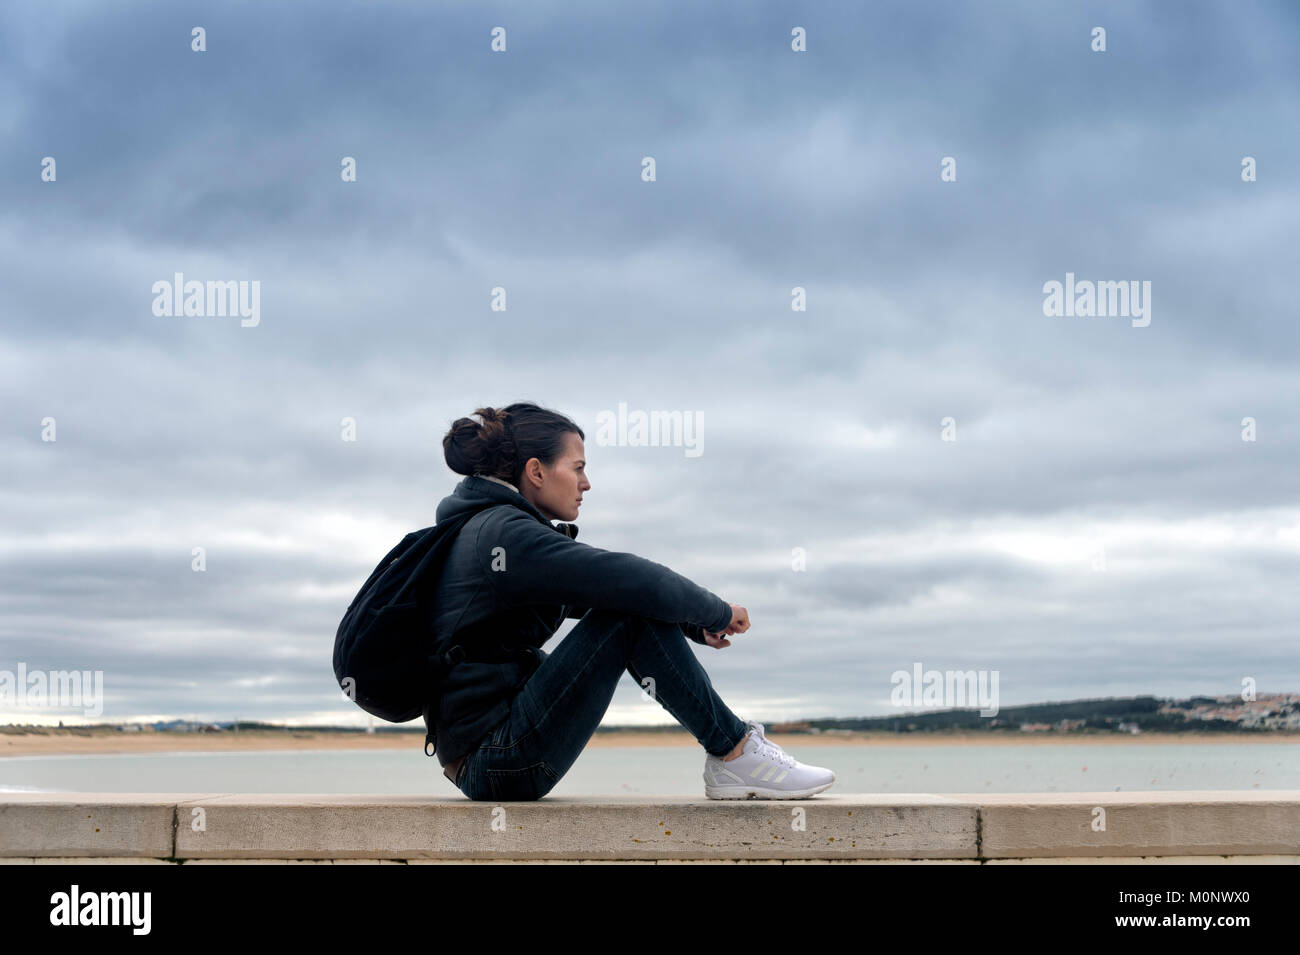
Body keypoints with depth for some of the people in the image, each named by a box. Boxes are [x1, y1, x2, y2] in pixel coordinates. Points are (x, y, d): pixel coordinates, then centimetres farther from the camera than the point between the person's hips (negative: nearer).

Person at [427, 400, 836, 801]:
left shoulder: (480, 531, 16)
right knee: (633, 612, -15)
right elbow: (635, 582, -20)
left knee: (634, 602, 11)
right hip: (500, 764, -10)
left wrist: (692, 624, 11)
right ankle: (734, 754, -5)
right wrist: (718, 612, -3)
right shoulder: (506, 533, -15)